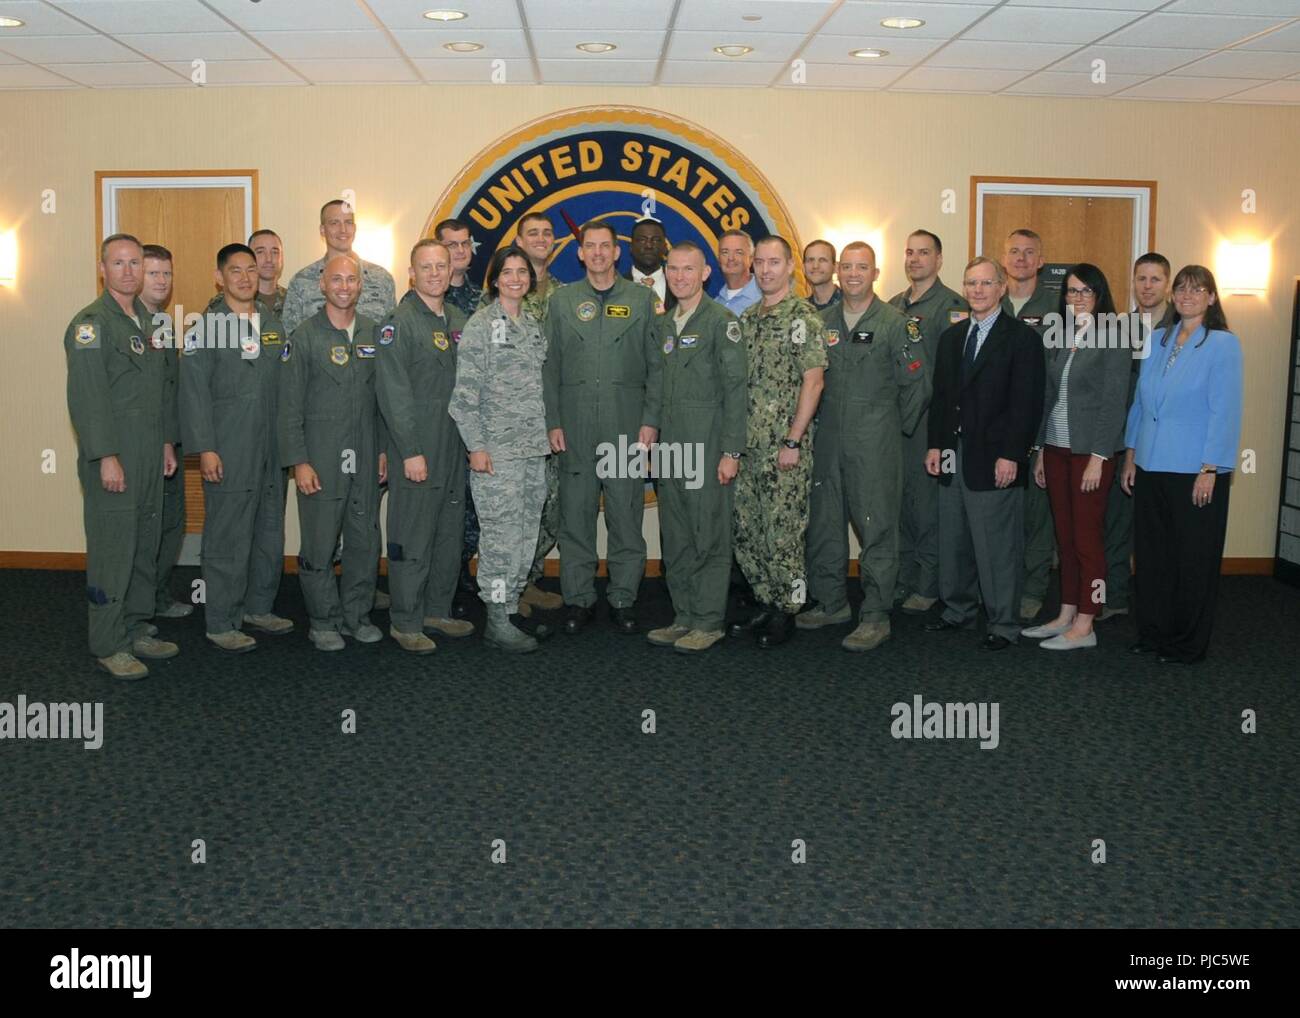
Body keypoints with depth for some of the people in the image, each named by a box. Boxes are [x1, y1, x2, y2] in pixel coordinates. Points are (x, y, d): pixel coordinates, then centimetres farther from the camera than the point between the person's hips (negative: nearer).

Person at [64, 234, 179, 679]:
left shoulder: (148, 320, 16)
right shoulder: (91, 323, -10)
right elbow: (87, 396, -17)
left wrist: (166, 442, 17)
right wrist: (106, 457, -21)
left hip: (150, 456, 8)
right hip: (112, 456, -8)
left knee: (145, 546, 13)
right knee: (113, 550, -4)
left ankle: (136, 631, 24)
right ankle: (108, 646, 5)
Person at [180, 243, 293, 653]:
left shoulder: (274, 324, 13)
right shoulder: (206, 327, -4)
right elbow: (194, 393, -8)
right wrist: (205, 449, -14)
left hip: (271, 450, 6)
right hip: (228, 454, -6)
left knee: (270, 534, 13)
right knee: (227, 539, -1)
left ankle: (258, 607, 27)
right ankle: (222, 623, 9)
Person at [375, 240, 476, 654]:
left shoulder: (457, 320, 13)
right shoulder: (399, 322, -10)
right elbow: (393, 393, -16)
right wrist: (411, 451, -19)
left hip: (454, 448, 7)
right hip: (417, 450, -7)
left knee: (450, 534, 14)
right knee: (412, 538, -1)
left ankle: (438, 610, 27)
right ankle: (406, 622, 9)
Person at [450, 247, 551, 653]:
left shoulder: (533, 324, 15)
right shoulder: (480, 325, -5)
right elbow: (465, 390, -10)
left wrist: (550, 431, 14)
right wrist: (475, 445, -15)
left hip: (534, 447, 7)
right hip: (496, 448, -7)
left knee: (527, 532, 8)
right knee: (502, 533, -6)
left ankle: (509, 607, 18)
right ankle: (498, 620, 2)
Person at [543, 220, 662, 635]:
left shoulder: (641, 299, 8)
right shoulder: (562, 301, 10)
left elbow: (656, 365, 5)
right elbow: (550, 368, 8)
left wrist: (650, 420, -3)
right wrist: (553, 422, 1)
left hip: (627, 428, -1)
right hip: (575, 429, 1)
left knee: (626, 516, 2)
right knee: (575, 516, 4)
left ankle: (623, 600, 13)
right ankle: (577, 599, 14)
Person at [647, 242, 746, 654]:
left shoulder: (721, 321, -5)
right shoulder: (663, 325, 16)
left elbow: (735, 389, -10)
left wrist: (731, 451, -15)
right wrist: (653, 440, 12)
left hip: (707, 446, -7)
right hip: (670, 448, 7)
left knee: (709, 538, -2)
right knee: (675, 539, 11)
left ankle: (709, 622, 6)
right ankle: (684, 617, 20)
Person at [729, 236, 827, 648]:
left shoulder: (803, 317, -8)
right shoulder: (747, 318, 14)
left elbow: (813, 381, -13)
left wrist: (793, 441, -16)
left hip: (785, 447, -7)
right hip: (748, 444, 7)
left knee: (783, 530, -2)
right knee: (745, 529, 10)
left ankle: (786, 611, 12)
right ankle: (765, 603, 24)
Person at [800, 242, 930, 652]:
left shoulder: (895, 323, -4)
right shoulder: (822, 321, 9)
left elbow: (916, 385, -2)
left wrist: (895, 428, 3)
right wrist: (815, 424, 12)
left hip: (875, 446, -5)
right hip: (827, 442, 5)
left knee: (877, 530, -2)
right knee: (823, 524, 12)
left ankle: (875, 617, 4)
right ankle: (830, 602, 27)